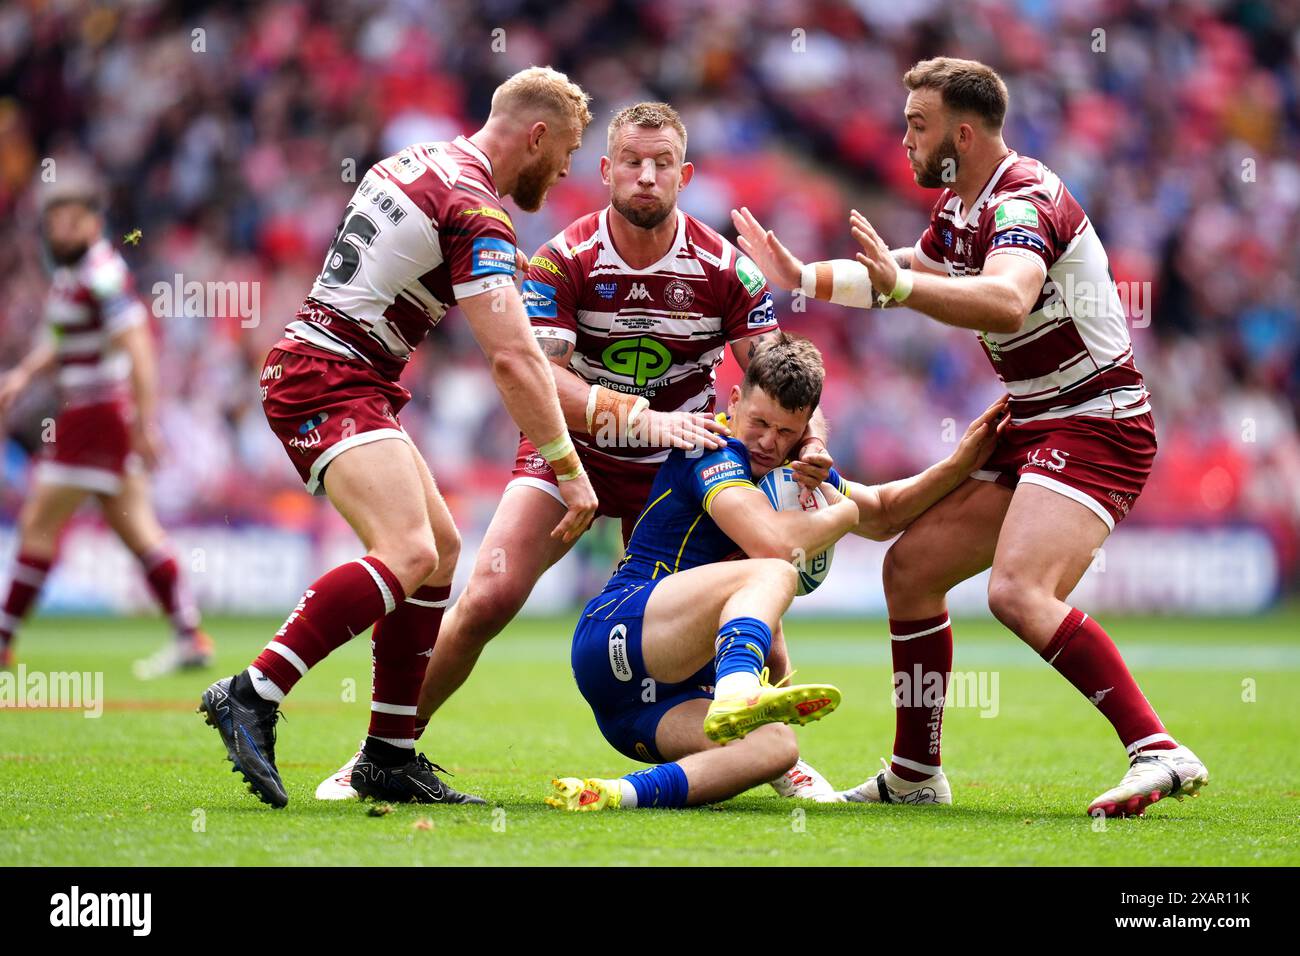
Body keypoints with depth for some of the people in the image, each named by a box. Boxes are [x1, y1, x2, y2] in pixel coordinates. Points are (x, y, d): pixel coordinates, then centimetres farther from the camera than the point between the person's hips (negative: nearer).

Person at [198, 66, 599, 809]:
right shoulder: (477, 210, -15)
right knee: (409, 554, -26)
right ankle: (252, 696, -29)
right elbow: (512, 359, -21)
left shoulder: (417, 164, 15)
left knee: (441, 546, 12)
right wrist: (570, 469, -18)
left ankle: (391, 758, 11)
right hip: (331, 384, -11)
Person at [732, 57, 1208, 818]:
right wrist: (803, 277, 25)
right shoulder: (960, 206, 12)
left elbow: (1006, 302, -41)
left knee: (1019, 591, -29)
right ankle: (915, 776, 20)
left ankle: (1160, 754, -31)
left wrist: (897, 282, -52)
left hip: (1096, 426, -10)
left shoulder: (1025, 201, -19)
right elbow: (910, 276, 31)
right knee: (911, 567, 10)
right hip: (1033, 428, 10)